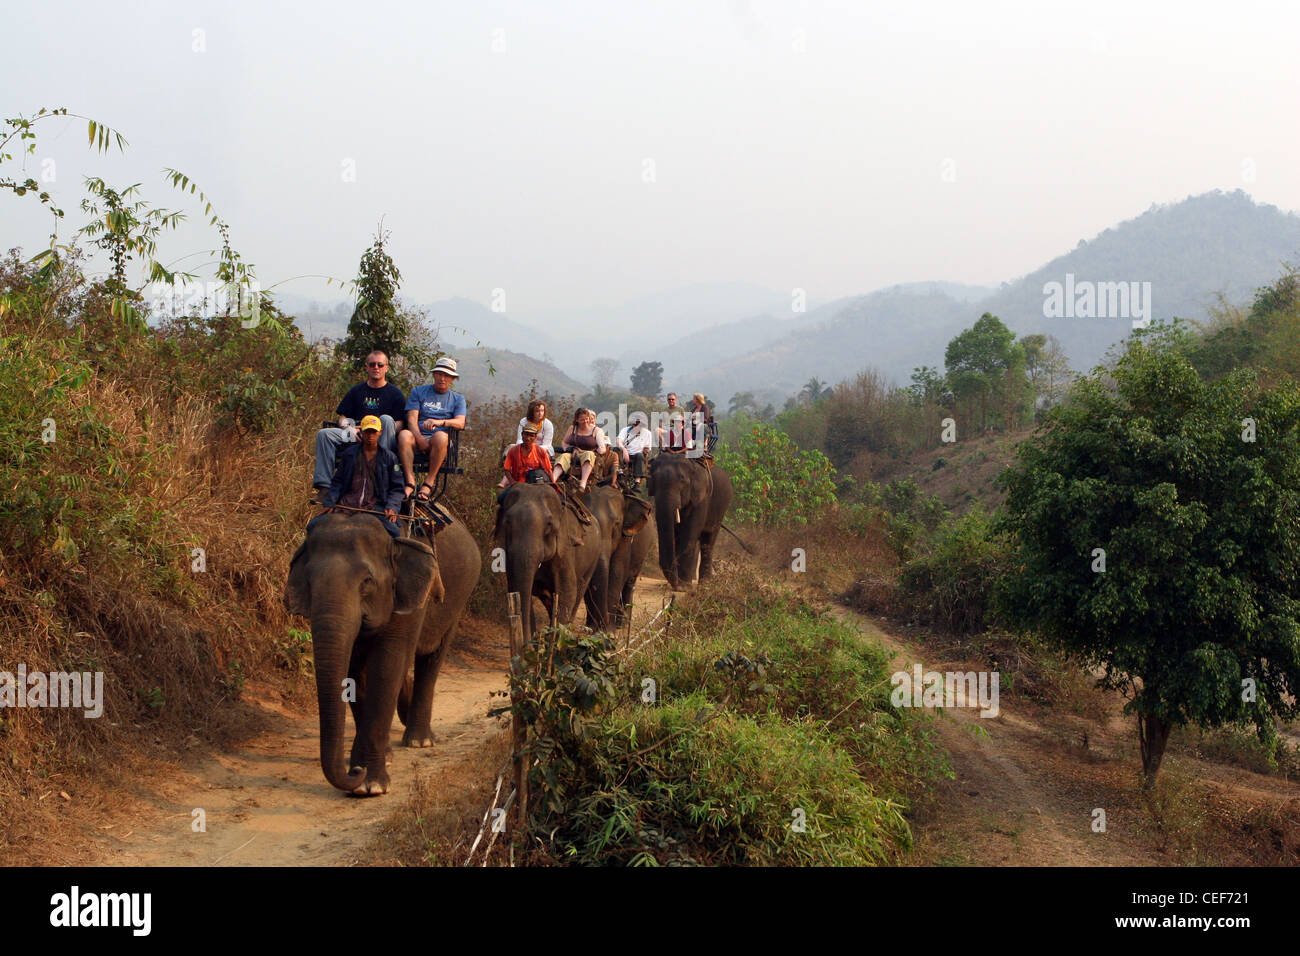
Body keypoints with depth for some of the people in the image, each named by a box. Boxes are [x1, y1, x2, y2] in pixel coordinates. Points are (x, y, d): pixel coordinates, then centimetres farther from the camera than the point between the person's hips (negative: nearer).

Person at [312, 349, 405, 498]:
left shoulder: (394, 393, 11)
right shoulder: (357, 391, 21)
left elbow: (399, 424, 1)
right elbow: (342, 418, 19)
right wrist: (349, 428, -5)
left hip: (383, 441, -3)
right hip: (357, 437, 3)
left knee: (386, 419, -34)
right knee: (324, 434, -18)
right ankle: (324, 485, -27)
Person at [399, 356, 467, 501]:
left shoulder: (458, 399, 19)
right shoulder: (418, 391, 19)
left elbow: (460, 423, -1)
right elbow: (412, 418, 5)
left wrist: (439, 422, -22)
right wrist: (419, 439, -16)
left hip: (440, 442, -1)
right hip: (419, 437, 1)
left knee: (440, 436, -37)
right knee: (404, 435, -34)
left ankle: (429, 483, -31)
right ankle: (410, 481, -35)